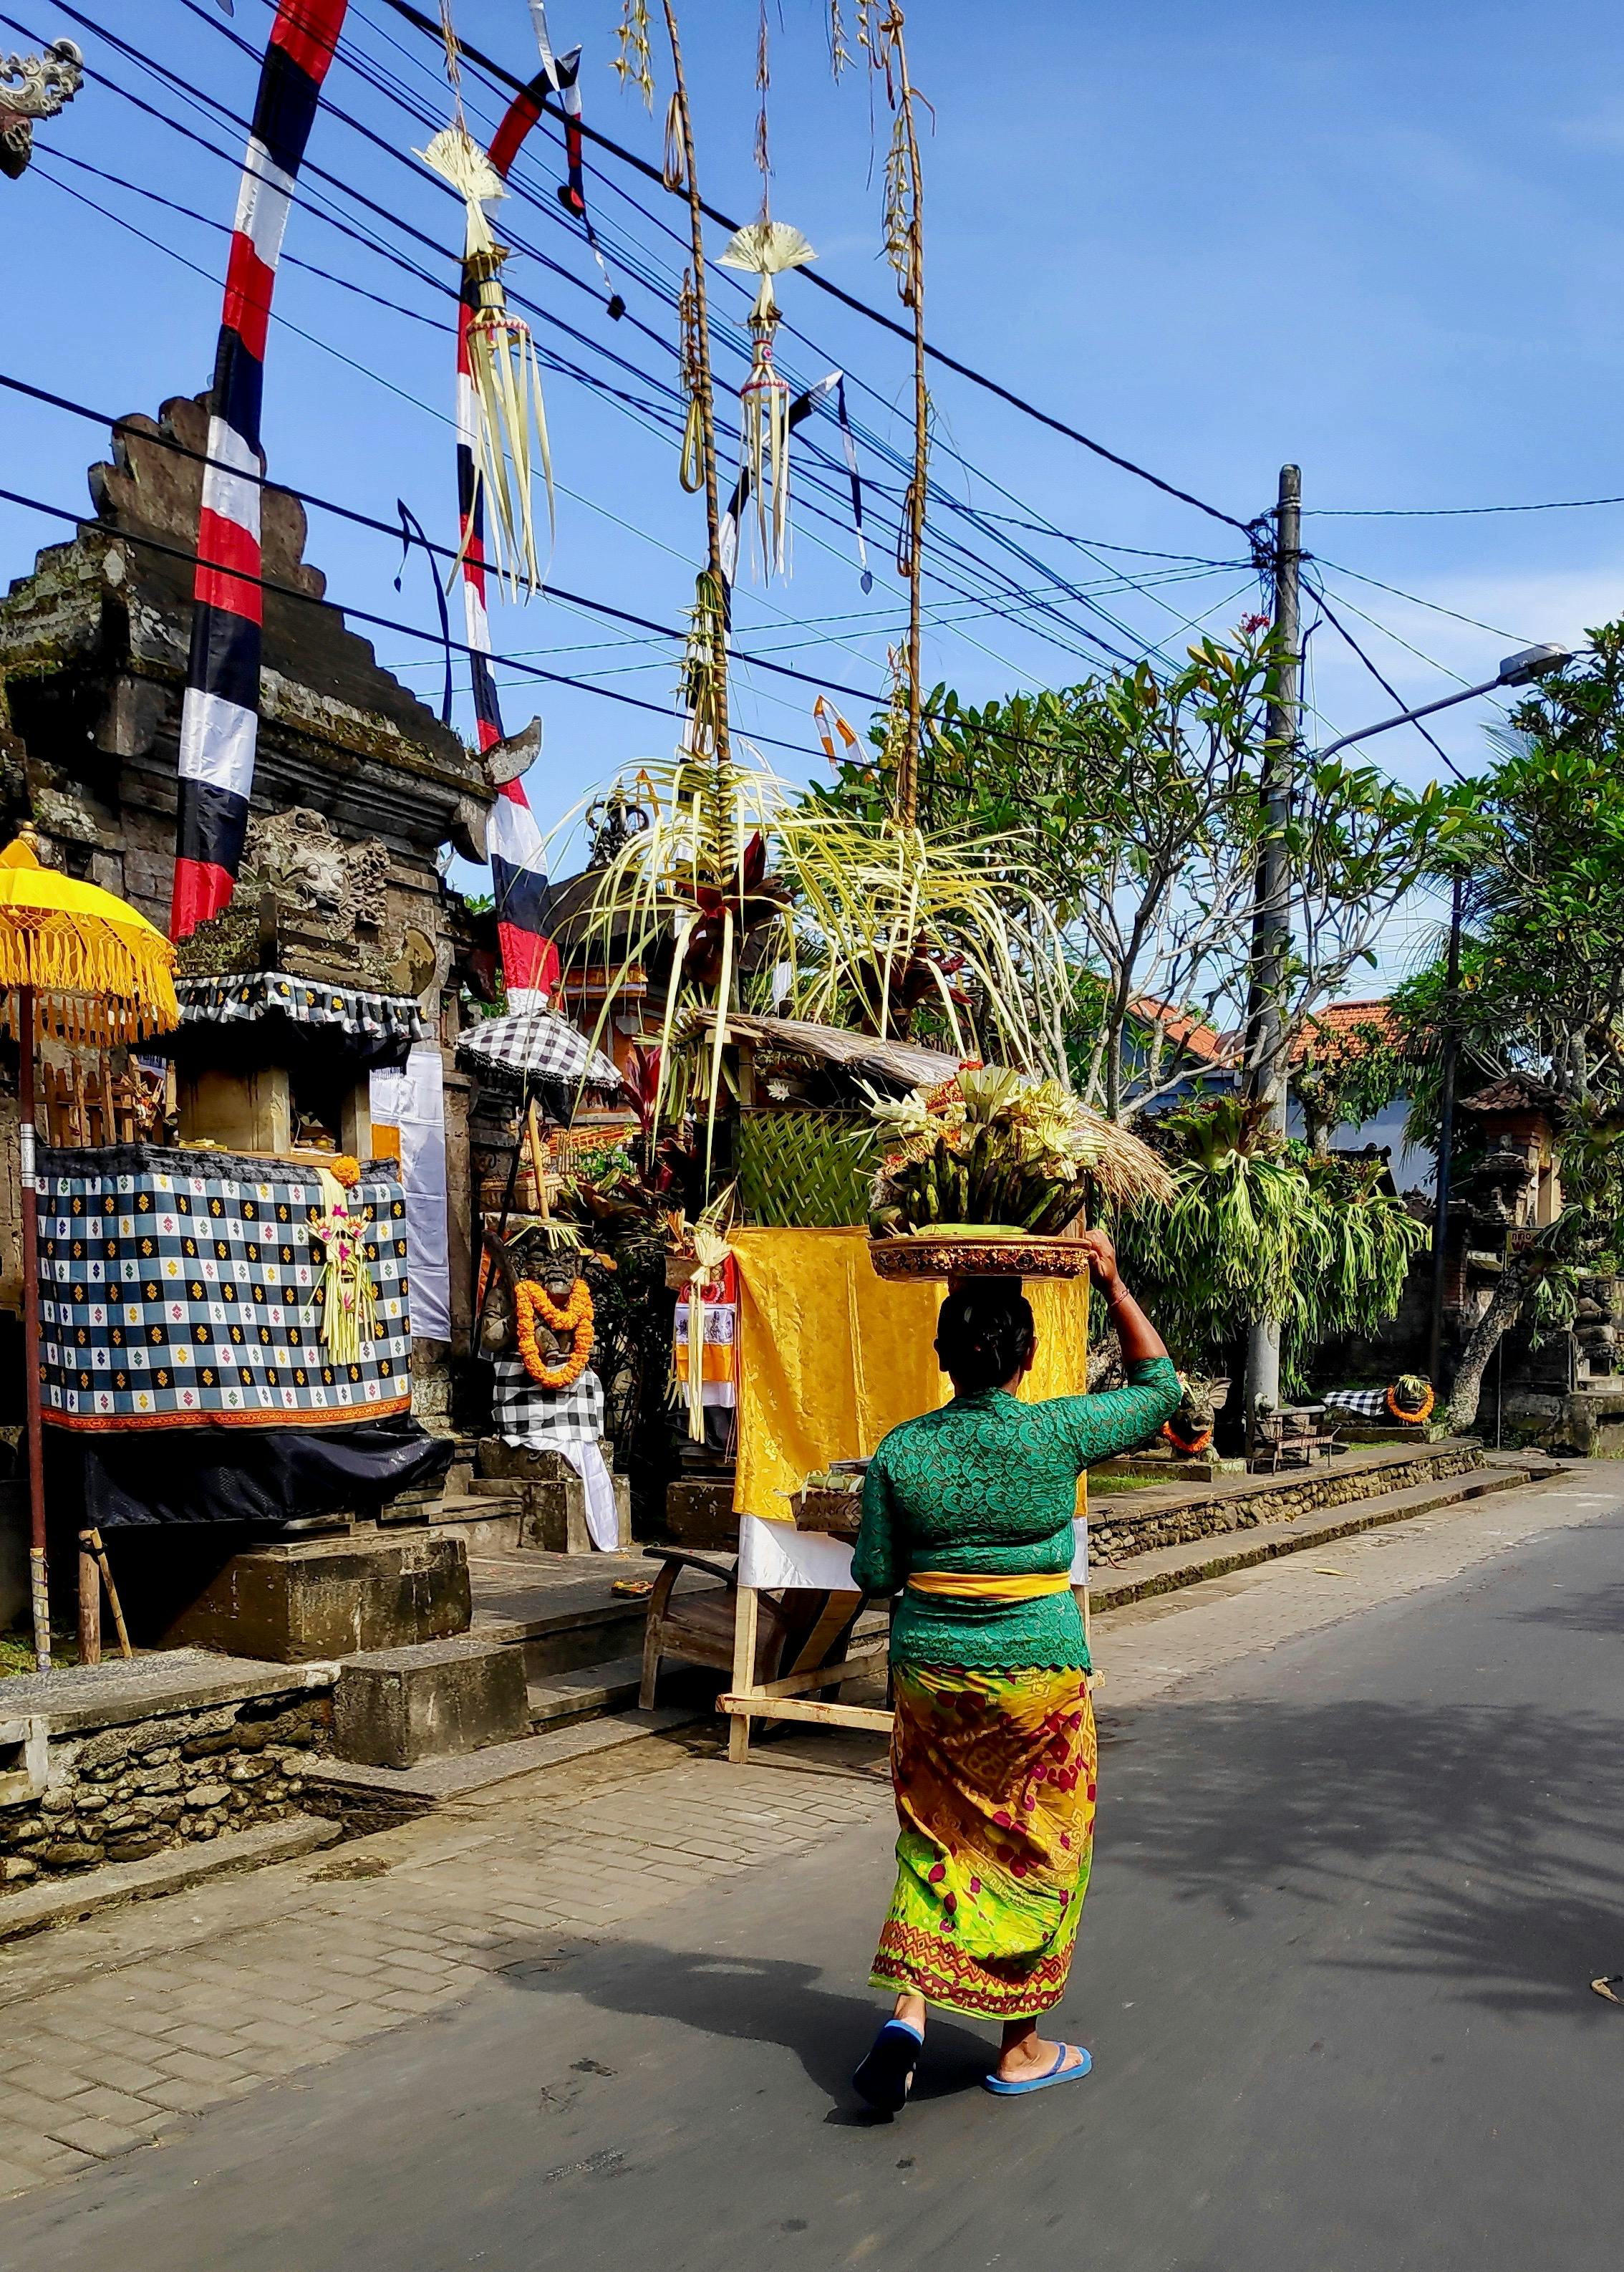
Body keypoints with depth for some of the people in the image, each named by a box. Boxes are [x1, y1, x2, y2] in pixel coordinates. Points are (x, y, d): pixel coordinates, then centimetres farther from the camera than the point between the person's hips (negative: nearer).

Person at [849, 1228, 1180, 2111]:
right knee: (1036, 1849, 12)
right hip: (1037, 1670, -2)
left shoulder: (900, 1452, -6)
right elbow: (1158, 1386, 2)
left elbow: (874, 1574, -1)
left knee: (936, 1838, 19)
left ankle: (908, 2007, 4)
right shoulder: (1056, 1433, -13)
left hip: (929, 1666, 3)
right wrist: (1113, 1284, 4)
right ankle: (1020, 2047, 23)